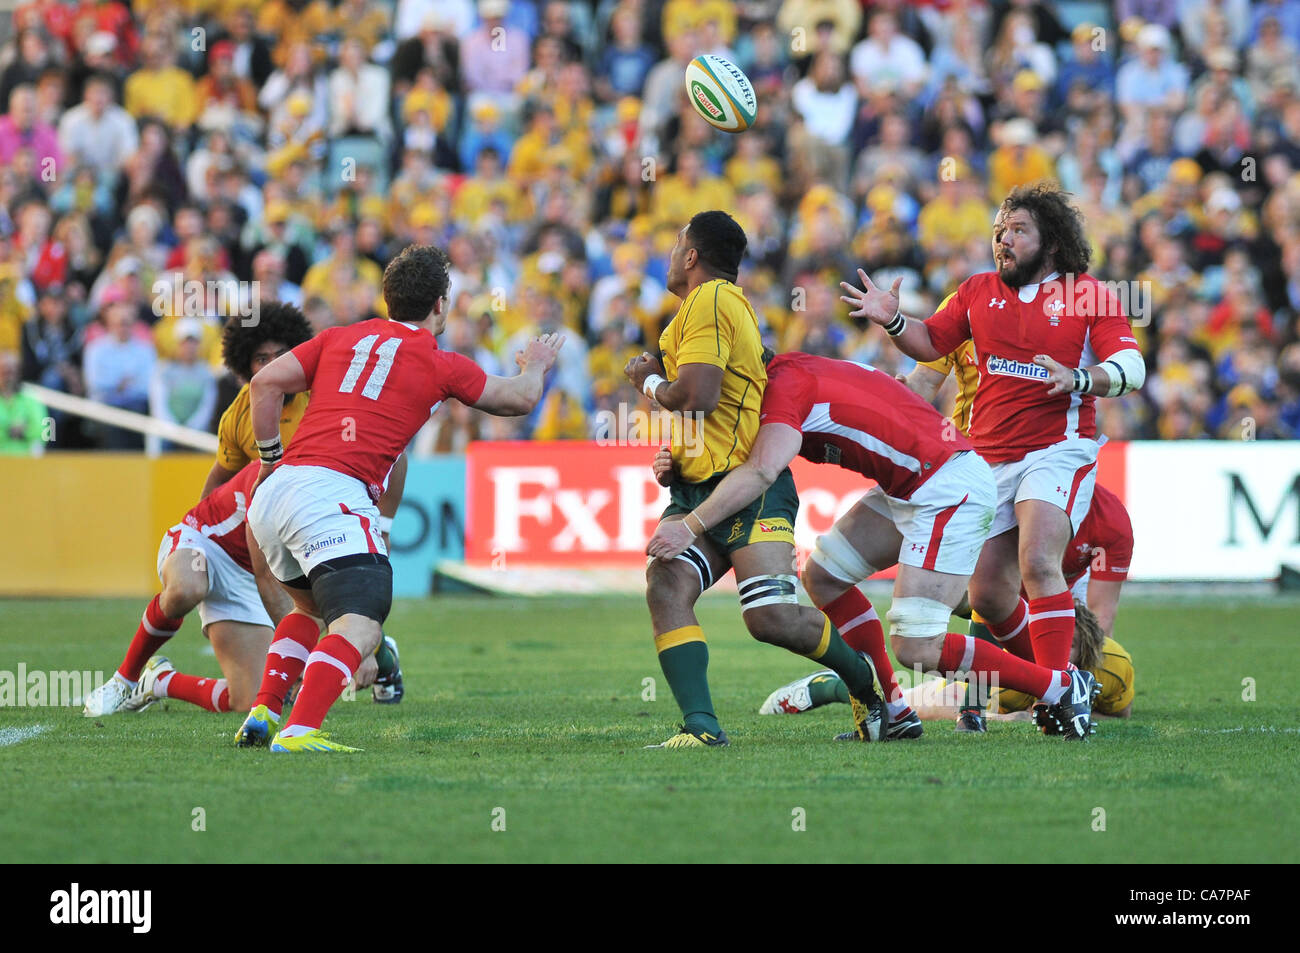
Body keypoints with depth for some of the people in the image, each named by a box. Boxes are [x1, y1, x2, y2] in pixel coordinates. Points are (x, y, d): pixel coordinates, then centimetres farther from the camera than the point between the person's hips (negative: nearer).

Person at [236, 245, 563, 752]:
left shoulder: (341, 338, 19)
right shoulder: (440, 365, 7)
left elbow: (265, 382, 12)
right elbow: (520, 398, 22)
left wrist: (270, 458, 22)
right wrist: (535, 365, 43)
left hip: (272, 493, 7)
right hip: (331, 495, -7)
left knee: (311, 609, 29)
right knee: (358, 627, -16)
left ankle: (262, 715, 18)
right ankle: (300, 730, -37)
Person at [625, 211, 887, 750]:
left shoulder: (709, 300, -8)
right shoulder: (729, 302, 24)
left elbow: (697, 394, -21)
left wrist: (649, 382, -1)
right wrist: (677, 457, 20)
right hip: (699, 488, 10)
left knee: (773, 618, -17)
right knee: (665, 587, -14)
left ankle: (866, 682, 10)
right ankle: (701, 727, -23)